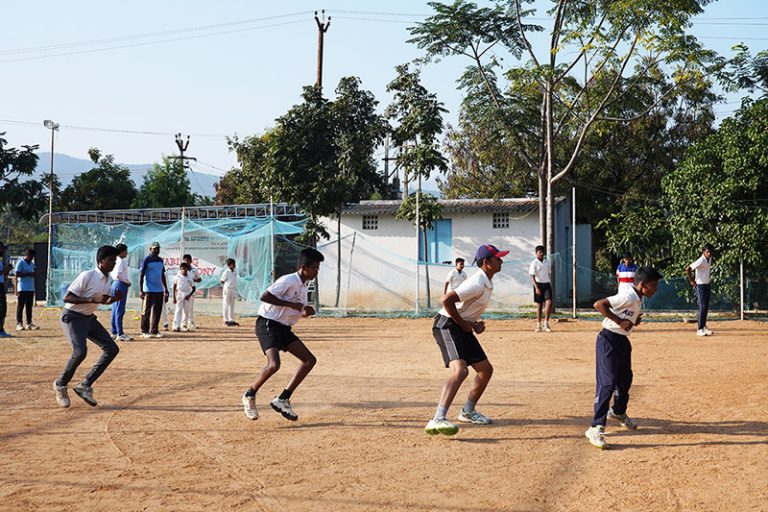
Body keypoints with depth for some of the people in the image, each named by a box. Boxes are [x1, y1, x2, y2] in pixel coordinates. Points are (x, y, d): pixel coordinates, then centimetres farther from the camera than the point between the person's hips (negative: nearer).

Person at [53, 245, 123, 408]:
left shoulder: (108, 279, 3)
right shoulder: (87, 276, -22)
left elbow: (106, 300, 17)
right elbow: (66, 298, -23)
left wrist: (115, 298, -6)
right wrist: (92, 300, -32)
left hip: (89, 318, 9)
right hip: (72, 317, -8)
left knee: (112, 349, -1)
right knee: (80, 351, -27)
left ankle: (84, 385, 4)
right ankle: (60, 385, -2)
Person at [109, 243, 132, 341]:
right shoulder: (121, 261, -14)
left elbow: (110, 273, 19)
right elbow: (119, 274, -24)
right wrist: (127, 281, -12)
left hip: (114, 283, 10)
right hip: (121, 285, -10)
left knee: (115, 309, 13)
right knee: (120, 310, -8)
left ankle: (114, 332, 19)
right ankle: (120, 334, -8)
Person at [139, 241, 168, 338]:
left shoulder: (160, 260, 13)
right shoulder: (146, 260, -7)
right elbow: (141, 275, -10)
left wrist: (166, 290, 18)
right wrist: (140, 291, -17)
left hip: (159, 290, 6)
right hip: (148, 290, -6)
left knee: (158, 312, 7)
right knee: (146, 312, -1)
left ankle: (154, 330, 15)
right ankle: (144, 331, 5)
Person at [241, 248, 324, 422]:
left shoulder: (304, 285, 11)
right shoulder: (289, 280, -16)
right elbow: (265, 297, -26)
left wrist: (307, 311, -1)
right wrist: (292, 304, -24)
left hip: (283, 328, 9)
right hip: (268, 324, -9)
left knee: (309, 360, 2)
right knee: (274, 364, -27)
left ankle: (283, 399, 3)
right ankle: (249, 395, -2)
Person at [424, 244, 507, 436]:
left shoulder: (487, 283, 12)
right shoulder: (477, 284, -20)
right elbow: (446, 300, -28)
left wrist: (474, 323, 7)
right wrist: (463, 323, -18)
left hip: (462, 328, 10)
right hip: (447, 325, -10)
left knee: (486, 370, 15)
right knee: (460, 370, -28)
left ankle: (468, 411, 30)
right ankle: (437, 420, -38)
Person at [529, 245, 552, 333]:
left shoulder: (547, 262, 11)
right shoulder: (534, 263, -6)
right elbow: (532, 277, -13)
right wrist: (536, 287, -23)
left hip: (547, 284, 4)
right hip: (538, 284, -4)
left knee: (549, 302, -12)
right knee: (539, 305, 2)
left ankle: (546, 323, -4)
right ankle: (538, 325, 12)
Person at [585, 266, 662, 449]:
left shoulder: (638, 299, 8)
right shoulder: (629, 296, -22)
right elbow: (599, 304, -28)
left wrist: (634, 320, 2)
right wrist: (619, 321, -28)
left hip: (623, 341, 10)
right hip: (609, 341, -10)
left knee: (625, 379, 24)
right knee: (607, 383, -14)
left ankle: (618, 412, 48)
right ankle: (596, 428, -12)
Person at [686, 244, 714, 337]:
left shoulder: (710, 259, 5)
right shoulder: (701, 261, -21)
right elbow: (687, 269, -26)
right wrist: (691, 281, -19)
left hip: (707, 285, 8)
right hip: (700, 286, -8)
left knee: (706, 308, 13)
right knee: (702, 307, -11)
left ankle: (704, 327, 23)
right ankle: (699, 329, -9)